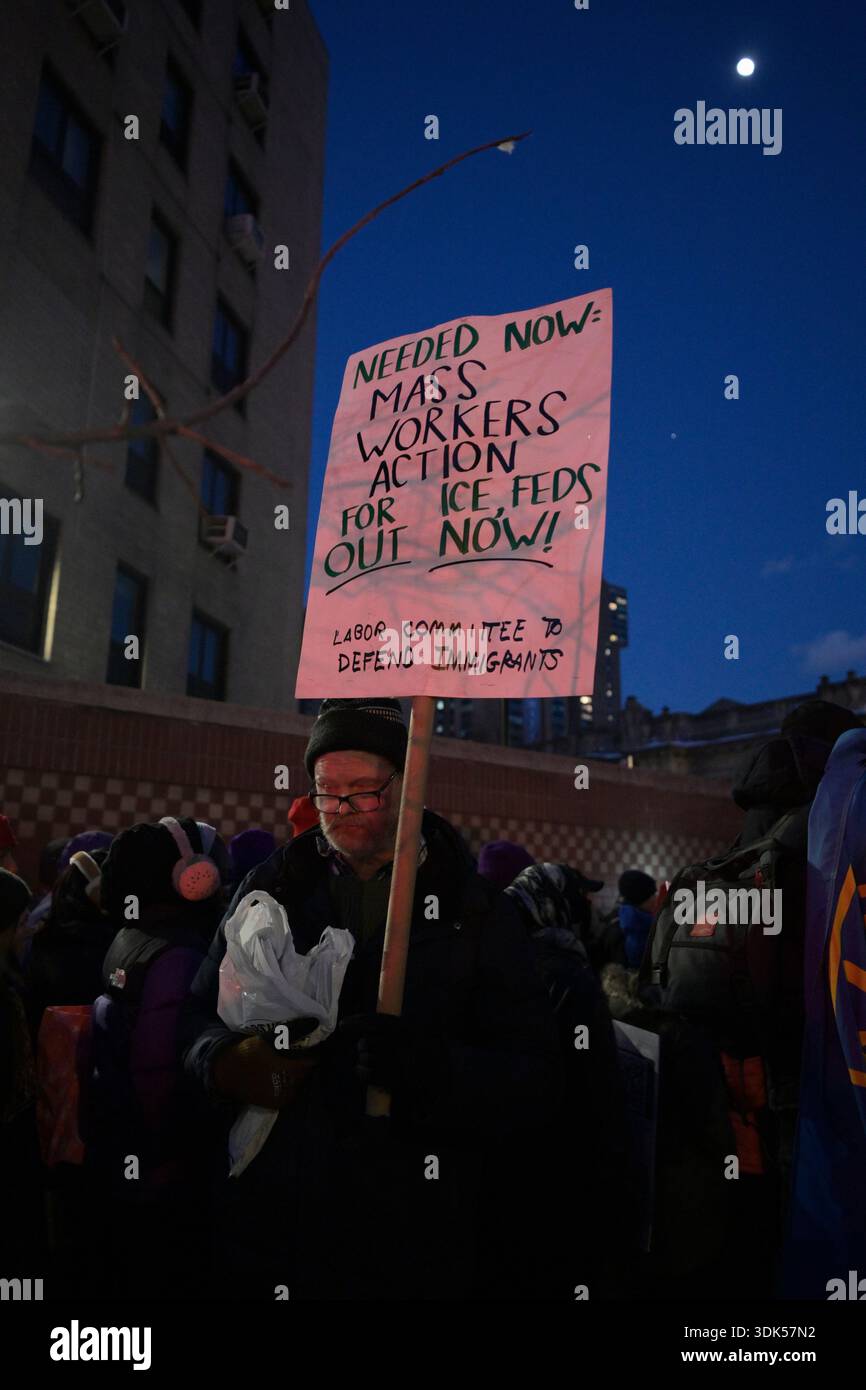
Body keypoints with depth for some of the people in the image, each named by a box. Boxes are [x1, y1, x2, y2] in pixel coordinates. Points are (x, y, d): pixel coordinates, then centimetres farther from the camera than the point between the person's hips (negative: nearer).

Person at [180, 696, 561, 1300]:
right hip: (274, 1222, 3)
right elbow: (202, 1016, 8)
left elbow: (535, 1075, -8)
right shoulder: (272, 889, 5)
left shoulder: (475, 910, -3)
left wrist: (436, 1070, -27)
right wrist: (233, 1060, -14)